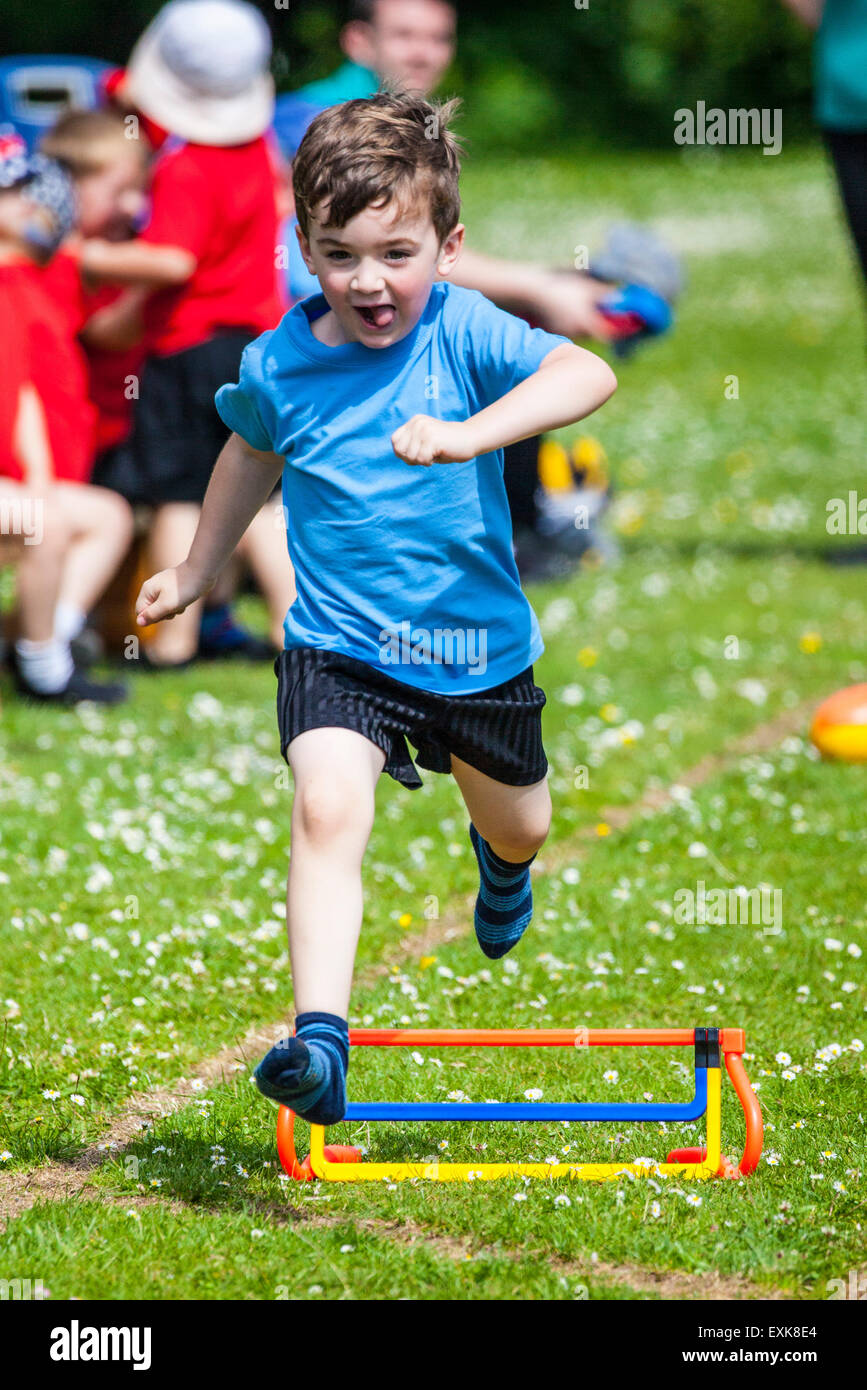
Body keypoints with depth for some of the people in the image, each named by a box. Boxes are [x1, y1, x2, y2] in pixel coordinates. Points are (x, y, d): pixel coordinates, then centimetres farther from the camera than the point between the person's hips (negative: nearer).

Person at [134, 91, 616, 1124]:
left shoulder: (464, 331, -16)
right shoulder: (279, 364, -7)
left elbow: (587, 374, -33)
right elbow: (252, 454, 16)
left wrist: (472, 432, -48)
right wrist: (197, 571, 28)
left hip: (477, 642, 1)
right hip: (338, 644, -1)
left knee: (521, 823, 23)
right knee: (328, 807, -26)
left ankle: (500, 857, 63)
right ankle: (319, 1041, -29)